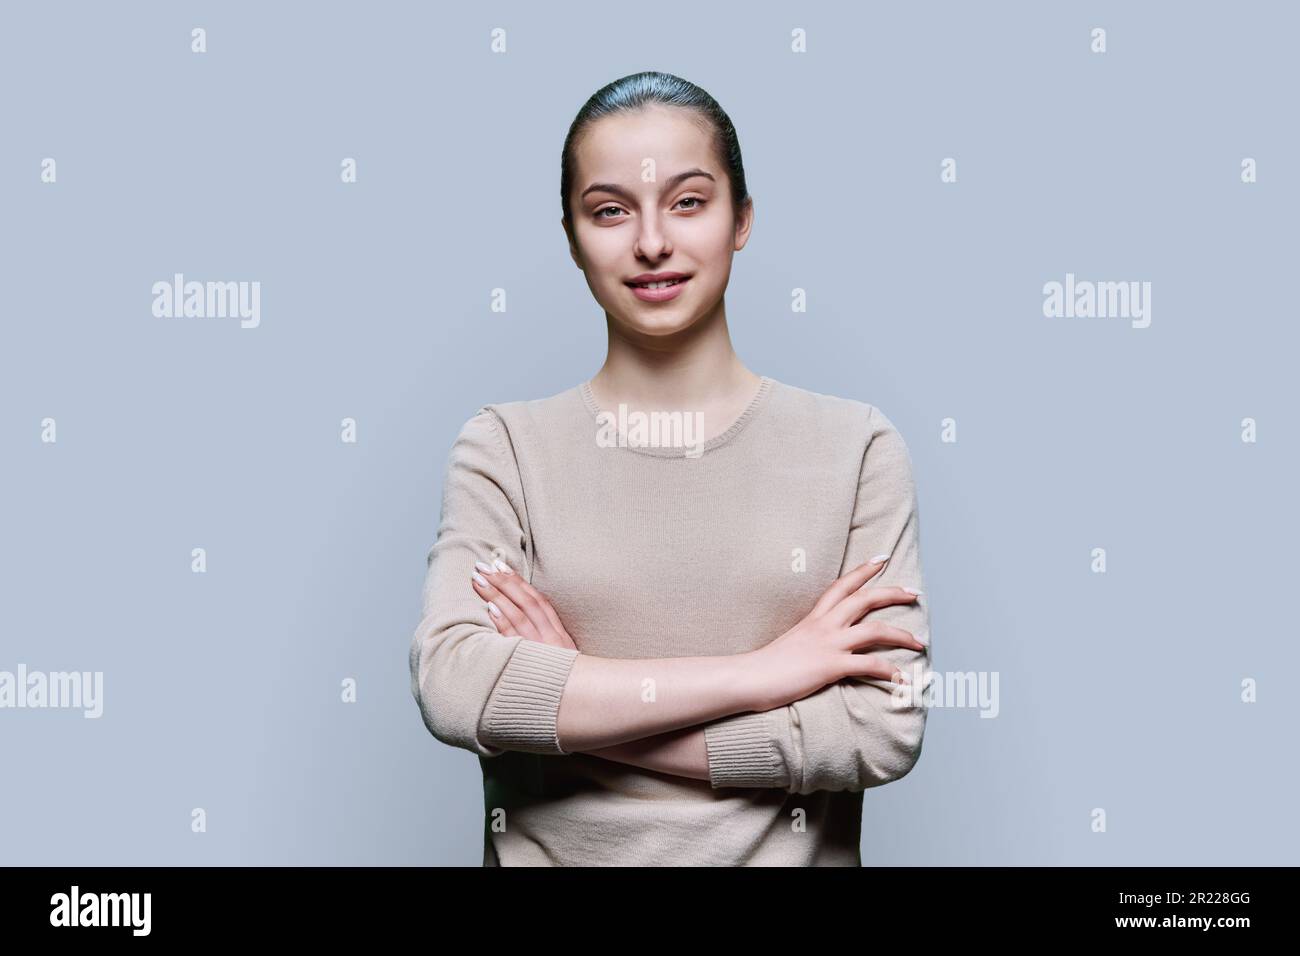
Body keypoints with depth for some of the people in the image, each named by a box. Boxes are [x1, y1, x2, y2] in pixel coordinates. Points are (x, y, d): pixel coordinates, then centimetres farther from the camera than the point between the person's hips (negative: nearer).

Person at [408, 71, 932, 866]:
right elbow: (451, 685, -19)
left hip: (785, 850, 0)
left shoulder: (856, 447, -7)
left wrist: (568, 705, -16)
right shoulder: (505, 446, -6)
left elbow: (888, 727, -14)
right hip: (552, 848, 0)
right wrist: (760, 672, -20)